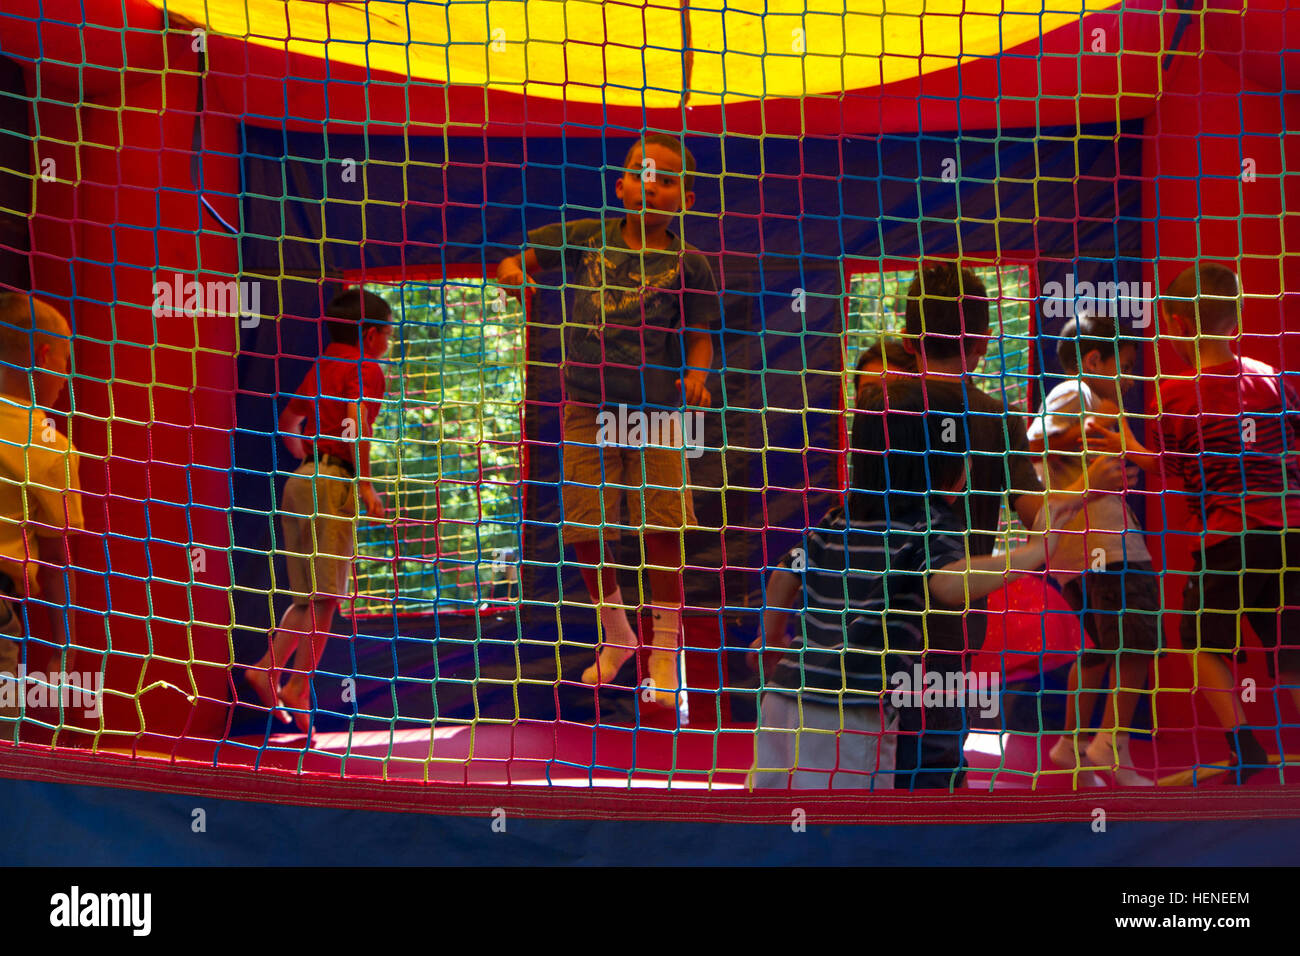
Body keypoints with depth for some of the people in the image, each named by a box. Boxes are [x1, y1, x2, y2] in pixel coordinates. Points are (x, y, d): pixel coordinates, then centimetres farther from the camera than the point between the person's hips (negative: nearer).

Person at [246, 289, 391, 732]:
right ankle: (299, 688, -6)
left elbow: (288, 420, 30)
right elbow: (356, 420, -21)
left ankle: (268, 667, 2)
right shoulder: (366, 369, -4)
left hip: (301, 479, 8)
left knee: (310, 595, 13)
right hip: (334, 484, -8)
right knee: (326, 595, -5)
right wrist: (365, 483, -21)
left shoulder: (321, 367, 20)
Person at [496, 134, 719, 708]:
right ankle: (617, 637, 30)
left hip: (656, 413, -2)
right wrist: (512, 269, -15)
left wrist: (696, 374, -18)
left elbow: (699, 336, 3)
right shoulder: (583, 239, 1)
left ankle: (664, 658, 7)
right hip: (586, 409, 2)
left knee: (662, 531, -8)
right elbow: (523, 258, 9)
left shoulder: (688, 265, -2)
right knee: (583, 534, 5)